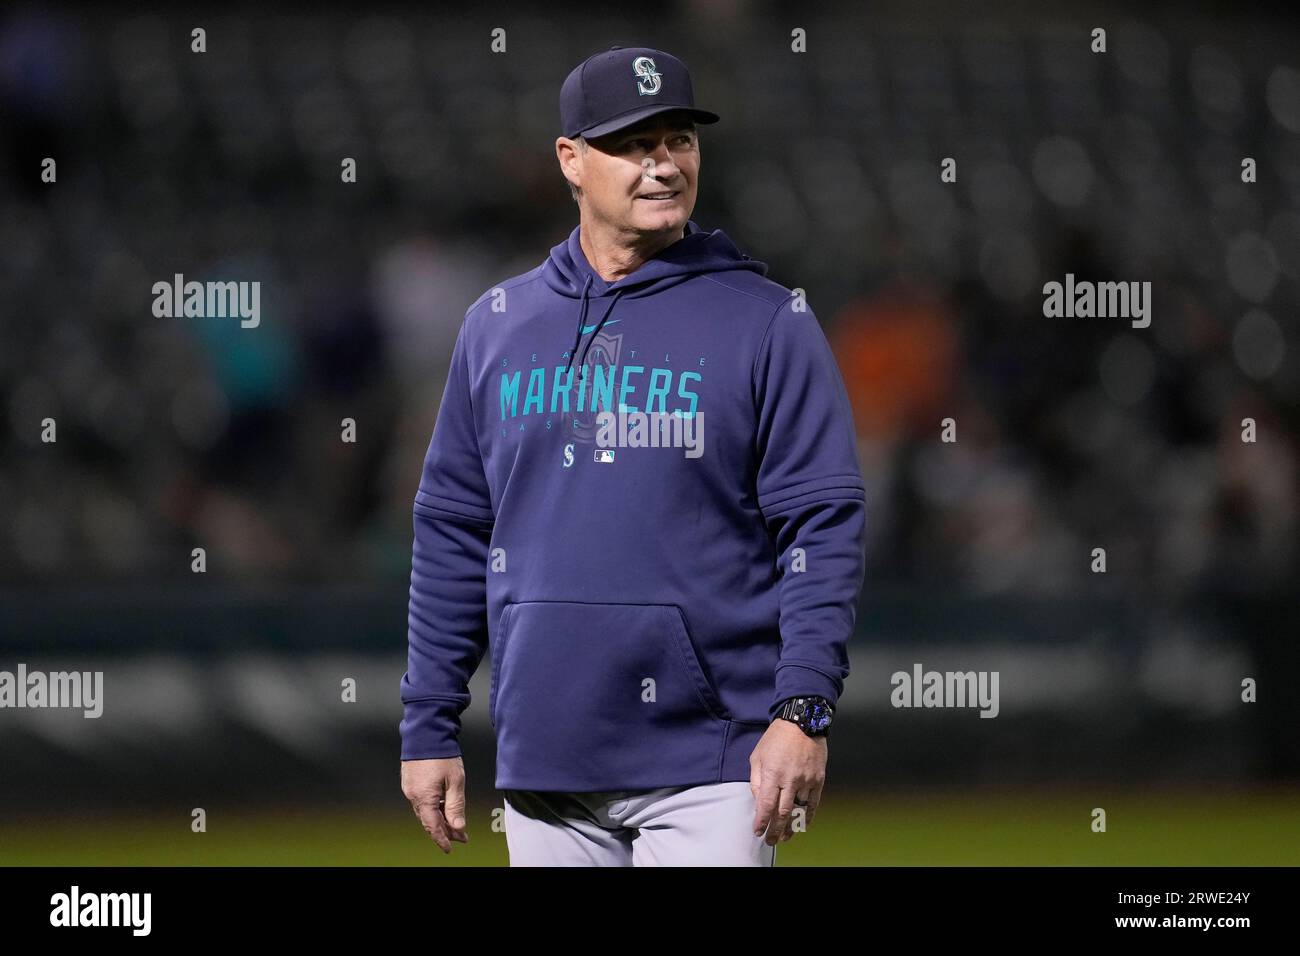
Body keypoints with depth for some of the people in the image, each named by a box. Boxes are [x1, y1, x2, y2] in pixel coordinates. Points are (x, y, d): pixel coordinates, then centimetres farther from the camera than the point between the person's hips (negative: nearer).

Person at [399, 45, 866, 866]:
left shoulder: (766, 323, 1)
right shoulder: (499, 325, 12)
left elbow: (823, 527, -4)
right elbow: (453, 535, 15)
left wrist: (804, 708, -15)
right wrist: (428, 728, 10)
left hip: (707, 770, -4)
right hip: (544, 765, 4)